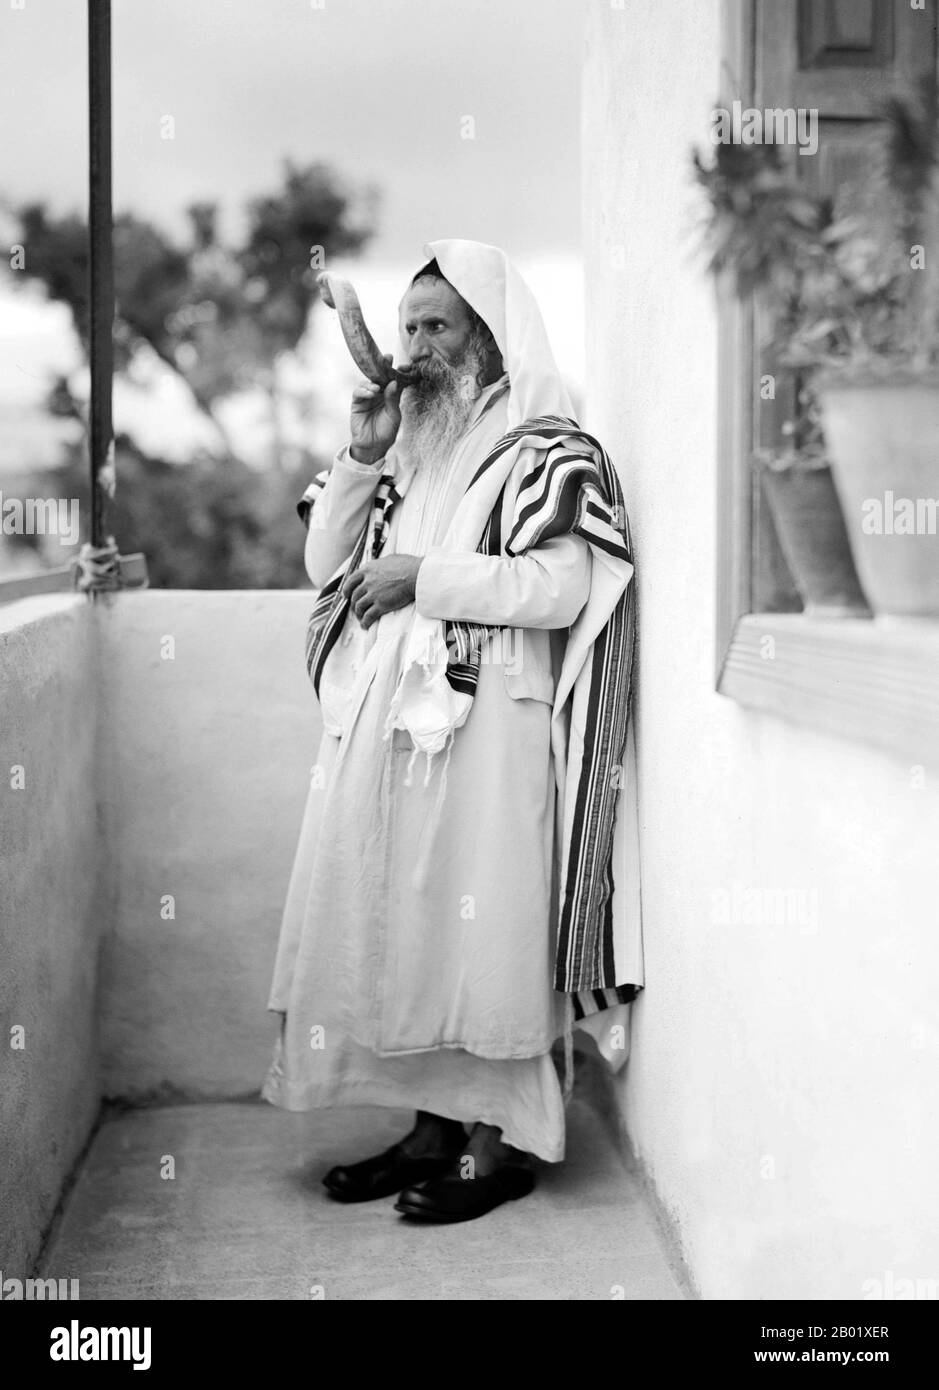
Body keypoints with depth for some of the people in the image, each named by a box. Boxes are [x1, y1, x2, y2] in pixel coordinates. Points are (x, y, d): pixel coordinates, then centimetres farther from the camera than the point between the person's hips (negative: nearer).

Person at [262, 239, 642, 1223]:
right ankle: (434, 1130, 18)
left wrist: (422, 575, -13)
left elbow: (563, 585, -16)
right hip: (388, 718, 7)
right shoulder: (409, 450, 17)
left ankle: (498, 1143, 8)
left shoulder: (545, 449, -3)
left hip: (486, 724, -7)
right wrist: (361, 456, 4)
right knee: (403, 929, 8)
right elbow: (326, 562, 16)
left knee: (482, 926, -3)